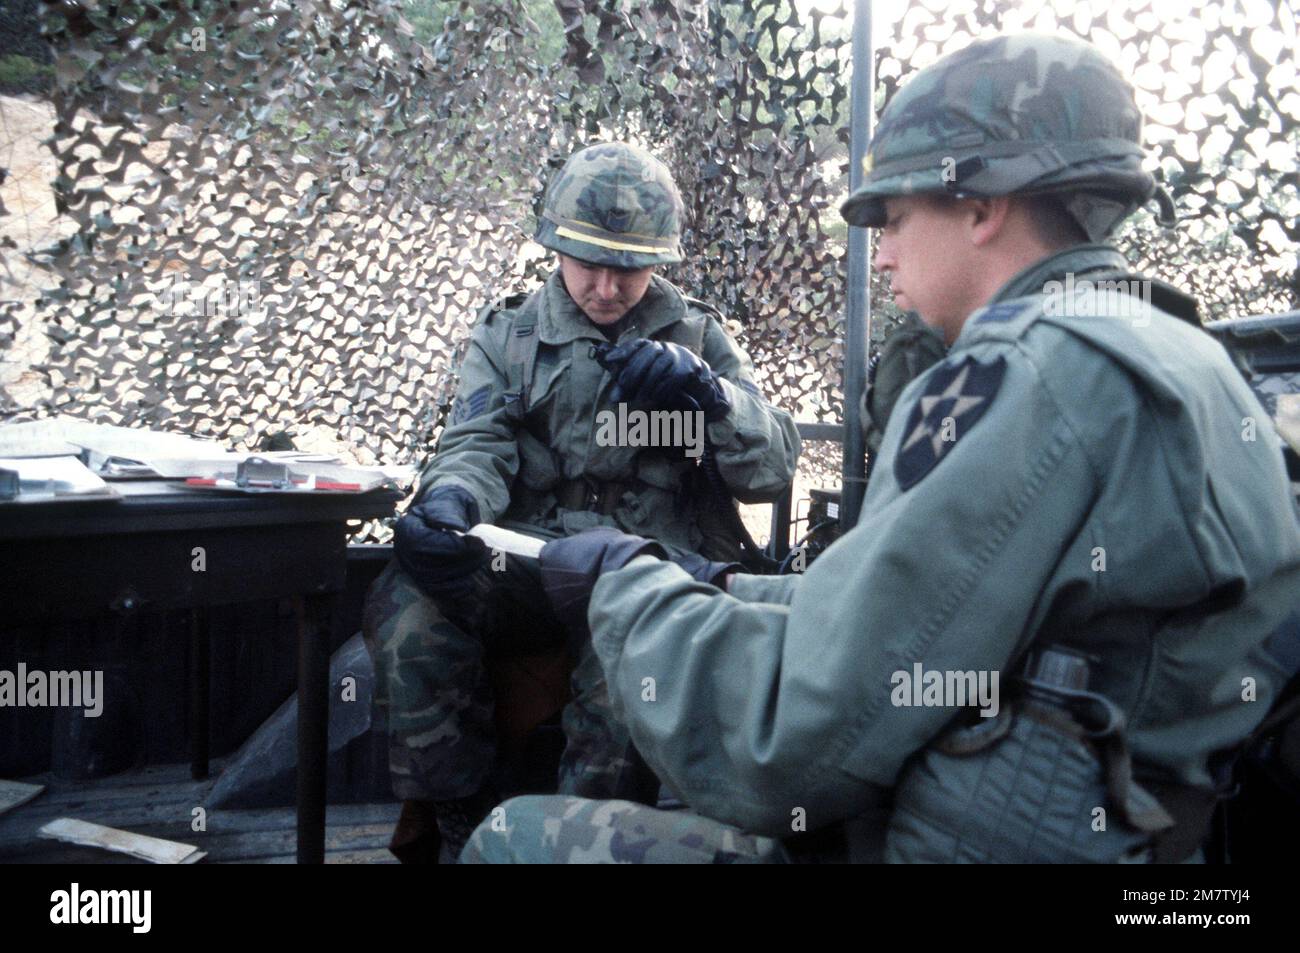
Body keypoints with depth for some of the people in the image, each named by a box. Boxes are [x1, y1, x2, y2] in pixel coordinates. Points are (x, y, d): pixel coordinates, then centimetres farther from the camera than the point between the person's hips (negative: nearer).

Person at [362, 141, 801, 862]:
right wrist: (446, 504, -24)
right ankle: (456, 824, -10)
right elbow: (477, 448, 1)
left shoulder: (696, 337, 13)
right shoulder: (506, 335, 16)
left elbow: (774, 469, 5)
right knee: (406, 603, -28)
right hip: (529, 558, 2)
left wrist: (705, 390, -14)